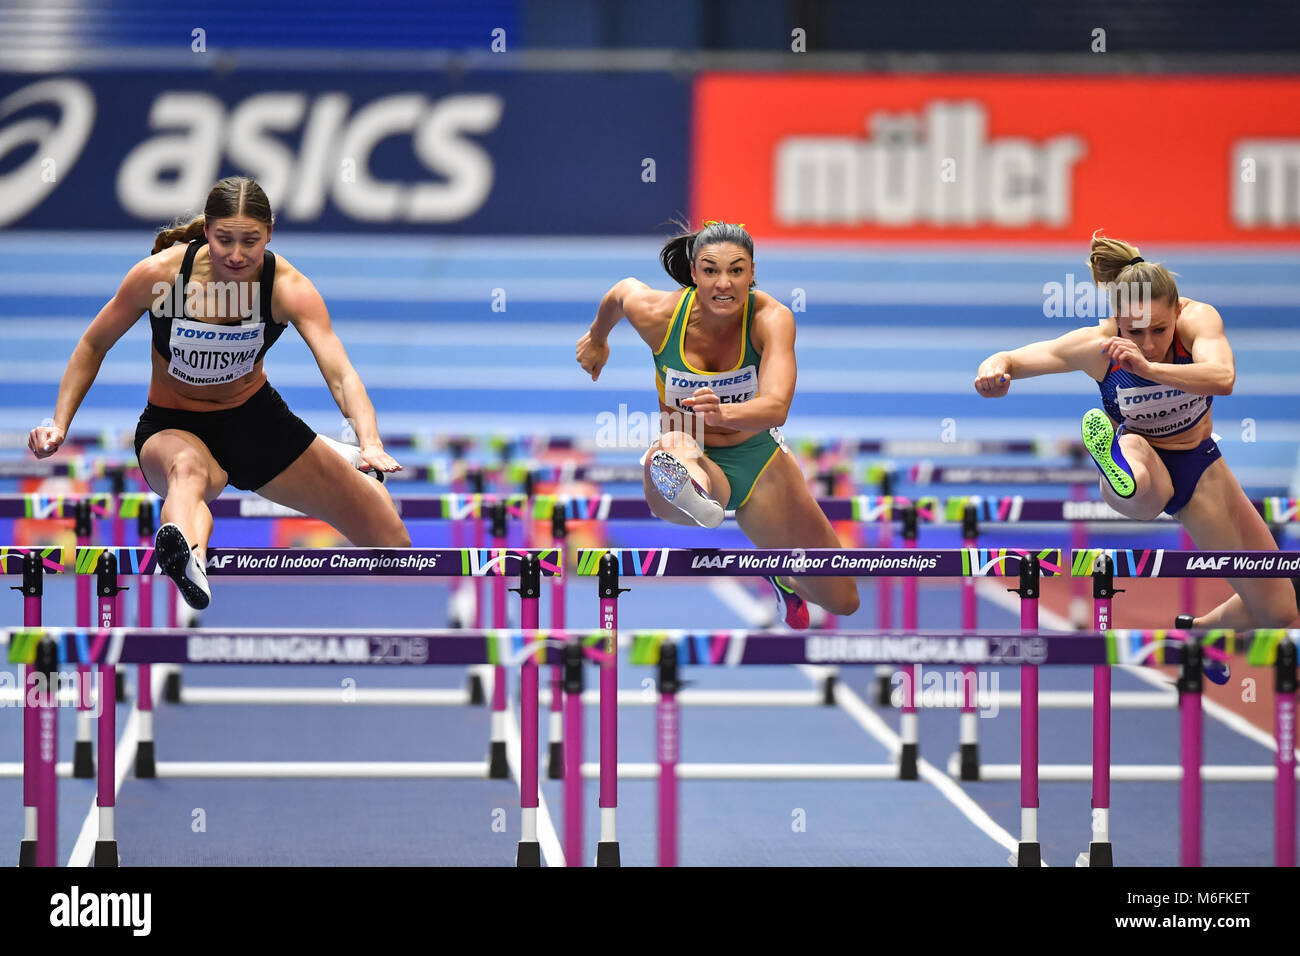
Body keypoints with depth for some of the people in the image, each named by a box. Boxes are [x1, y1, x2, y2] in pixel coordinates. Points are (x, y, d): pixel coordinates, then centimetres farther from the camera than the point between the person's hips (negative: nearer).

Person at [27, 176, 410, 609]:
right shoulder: (158, 274, -21)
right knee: (187, 468, -44)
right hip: (173, 427, -3)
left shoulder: (289, 288, -20)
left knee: (391, 543, 2)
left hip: (257, 419, 3)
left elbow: (340, 374, -32)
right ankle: (187, 561, -80)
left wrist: (370, 443, -49)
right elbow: (93, 347, -4)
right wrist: (59, 424, -14)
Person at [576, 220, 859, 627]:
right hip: (696, 457, -2)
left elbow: (777, 407, -39)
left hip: (758, 457, 2)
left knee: (842, 601, 9)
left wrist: (723, 413, -61)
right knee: (668, 453, -43)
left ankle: (783, 576, 42)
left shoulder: (772, 318, -23)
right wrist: (597, 338, 29)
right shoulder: (657, 314, -19)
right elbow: (622, 290, 7)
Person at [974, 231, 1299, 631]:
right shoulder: (1097, 346, -22)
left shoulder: (1198, 318, -23)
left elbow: (1223, 378, -42)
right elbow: (1011, 359, -23)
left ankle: (1197, 628, 34)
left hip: (1200, 469, 3)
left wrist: (1148, 368, -58)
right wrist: (994, 370, -49)